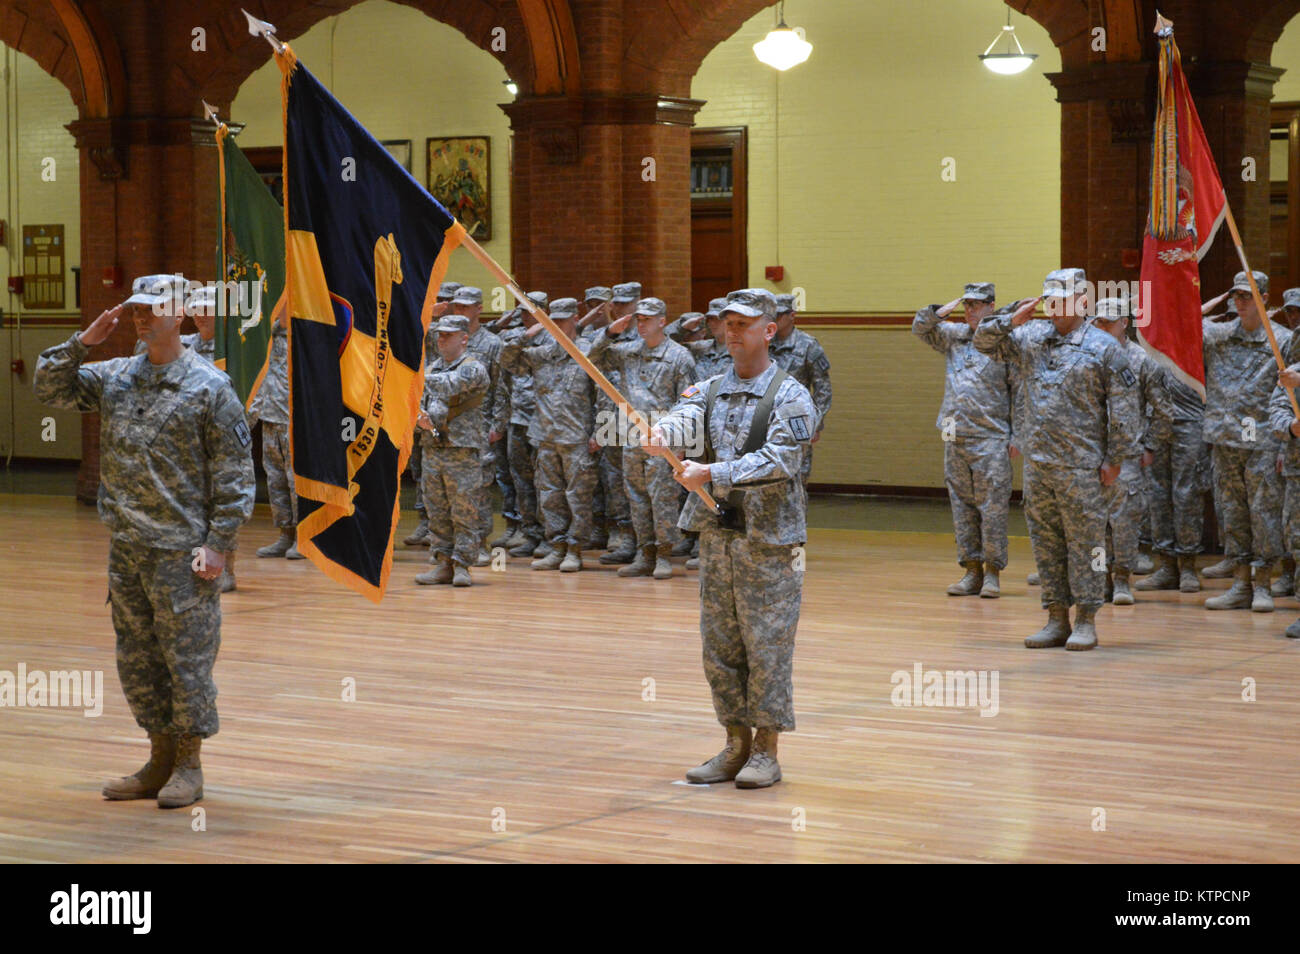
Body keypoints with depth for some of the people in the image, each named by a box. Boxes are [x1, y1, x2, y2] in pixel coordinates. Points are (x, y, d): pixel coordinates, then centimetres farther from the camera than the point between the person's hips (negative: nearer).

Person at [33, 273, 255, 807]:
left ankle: (189, 766, 10)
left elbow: (235, 474, -6)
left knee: (187, 657, -1)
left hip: (183, 550, -6)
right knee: (137, 658, 11)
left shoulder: (210, 387, -6)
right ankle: (160, 760, 22)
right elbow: (50, 390, 13)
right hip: (126, 548, 6)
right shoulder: (115, 378, 10)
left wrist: (218, 543, -12)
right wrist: (84, 342, 0)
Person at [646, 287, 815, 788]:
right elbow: (688, 419, -10)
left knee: (767, 645, -3)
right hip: (716, 535, 6)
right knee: (719, 645, 10)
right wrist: (662, 433, -33)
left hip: (769, 539, -6)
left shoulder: (789, 395, -5)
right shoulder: (709, 391, 11)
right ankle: (737, 744, 20)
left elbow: (779, 461, -17)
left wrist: (713, 475, -25)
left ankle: (766, 750, 5)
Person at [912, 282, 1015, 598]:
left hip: (991, 439, -5)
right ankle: (971, 570, 14)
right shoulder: (953, 335, 11)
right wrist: (940, 311, 1)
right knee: (962, 505, 8)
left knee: (992, 507, -4)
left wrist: (1016, 436, -6)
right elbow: (920, 328, 19)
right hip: (956, 438, 6)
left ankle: (992, 573, 2)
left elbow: (1020, 392, -3)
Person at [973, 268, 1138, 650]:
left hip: (1082, 466, -5)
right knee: (1046, 543, 9)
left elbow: (1122, 406, -5)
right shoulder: (1031, 337, 11)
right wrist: (1011, 320, -3)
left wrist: (1115, 459, -8)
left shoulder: (1104, 347, -4)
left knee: (1084, 542, -2)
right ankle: (1056, 619, 16)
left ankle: (1086, 622, 4)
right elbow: (985, 341, 16)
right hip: (1038, 462, 5)